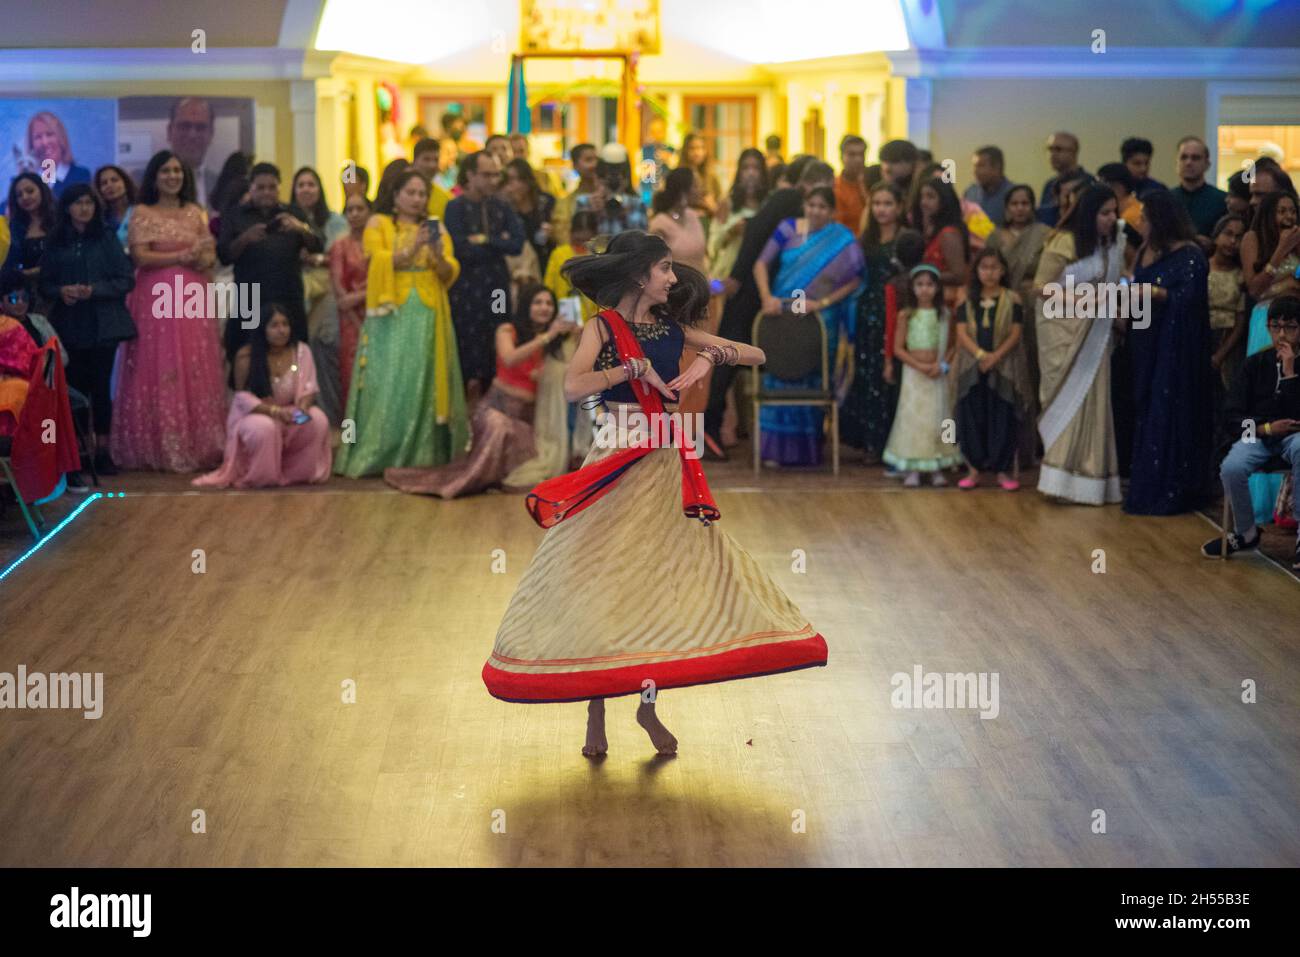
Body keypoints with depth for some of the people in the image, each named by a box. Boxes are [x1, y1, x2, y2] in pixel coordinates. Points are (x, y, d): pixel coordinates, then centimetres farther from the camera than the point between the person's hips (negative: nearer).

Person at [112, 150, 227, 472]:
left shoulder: (196, 212, 14)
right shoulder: (142, 213, 3)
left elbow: (209, 258, 9)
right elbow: (140, 256, -8)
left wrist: (199, 258, -13)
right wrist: (184, 255, -12)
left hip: (193, 298, 4)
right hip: (156, 298, -3)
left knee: (196, 370, 1)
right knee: (158, 369, -5)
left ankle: (198, 443, 4)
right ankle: (160, 446, -2)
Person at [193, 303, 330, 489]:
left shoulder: (301, 351, -4)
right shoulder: (246, 356, -14)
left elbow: (308, 387, -6)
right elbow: (243, 397, -16)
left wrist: (303, 407, -30)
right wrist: (275, 411, -30)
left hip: (290, 411, 4)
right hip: (253, 414, -4)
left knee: (318, 420, -25)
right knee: (264, 428, -38)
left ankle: (300, 473, -5)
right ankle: (262, 476, -10)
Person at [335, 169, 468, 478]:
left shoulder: (436, 229, 16)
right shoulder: (378, 224, 8)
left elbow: (450, 274, 5)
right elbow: (379, 262, -7)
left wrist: (439, 257, -14)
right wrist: (411, 250, -19)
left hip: (428, 314, 3)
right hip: (392, 315, -3)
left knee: (424, 383, -2)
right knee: (388, 382, -8)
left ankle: (422, 453, 0)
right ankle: (379, 454, -8)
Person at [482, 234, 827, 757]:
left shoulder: (673, 327, 10)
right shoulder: (603, 328, -2)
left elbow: (756, 355, 11)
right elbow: (573, 385, -21)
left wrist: (712, 355, -6)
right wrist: (636, 367, -16)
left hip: (666, 464, 5)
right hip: (616, 461, -5)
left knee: (663, 576, 3)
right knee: (598, 576, -3)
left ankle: (648, 701, 11)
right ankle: (596, 714, 4)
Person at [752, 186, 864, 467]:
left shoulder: (843, 241, -1)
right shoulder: (788, 229, 3)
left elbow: (854, 280, -3)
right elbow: (761, 264, 1)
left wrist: (823, 302, -12)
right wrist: (767, 297, -13)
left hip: (821, 321, -1)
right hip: (783, 315, 1)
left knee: (813, 382, 4)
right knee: (780, 380, 2)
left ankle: (808, 448, 14)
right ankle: (775, 448, 6)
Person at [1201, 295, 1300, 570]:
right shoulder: (1256, 364, 7)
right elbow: (1232, 418, 5)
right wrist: (1266, 427, -12)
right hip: (1258, 434, 2)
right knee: (1231, 468, -30)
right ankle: (1246, 533, -1)